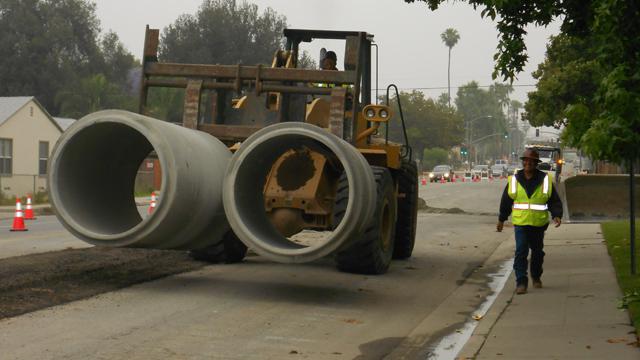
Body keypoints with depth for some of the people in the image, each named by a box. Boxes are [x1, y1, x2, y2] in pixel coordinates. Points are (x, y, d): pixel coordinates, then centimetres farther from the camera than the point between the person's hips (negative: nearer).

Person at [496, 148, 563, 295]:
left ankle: (536, 277, 36)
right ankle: (521, 282, -10)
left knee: (537, 251, 15)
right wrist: (501, 219, 15)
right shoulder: (514, 180, 1)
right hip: (520, 222, -1)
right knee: (521, 251, -12)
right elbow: (506, 202, 11)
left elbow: (555, 201, 1)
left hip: (539, 224, 1)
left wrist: (557, 215, -15)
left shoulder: (546, 180, -1)